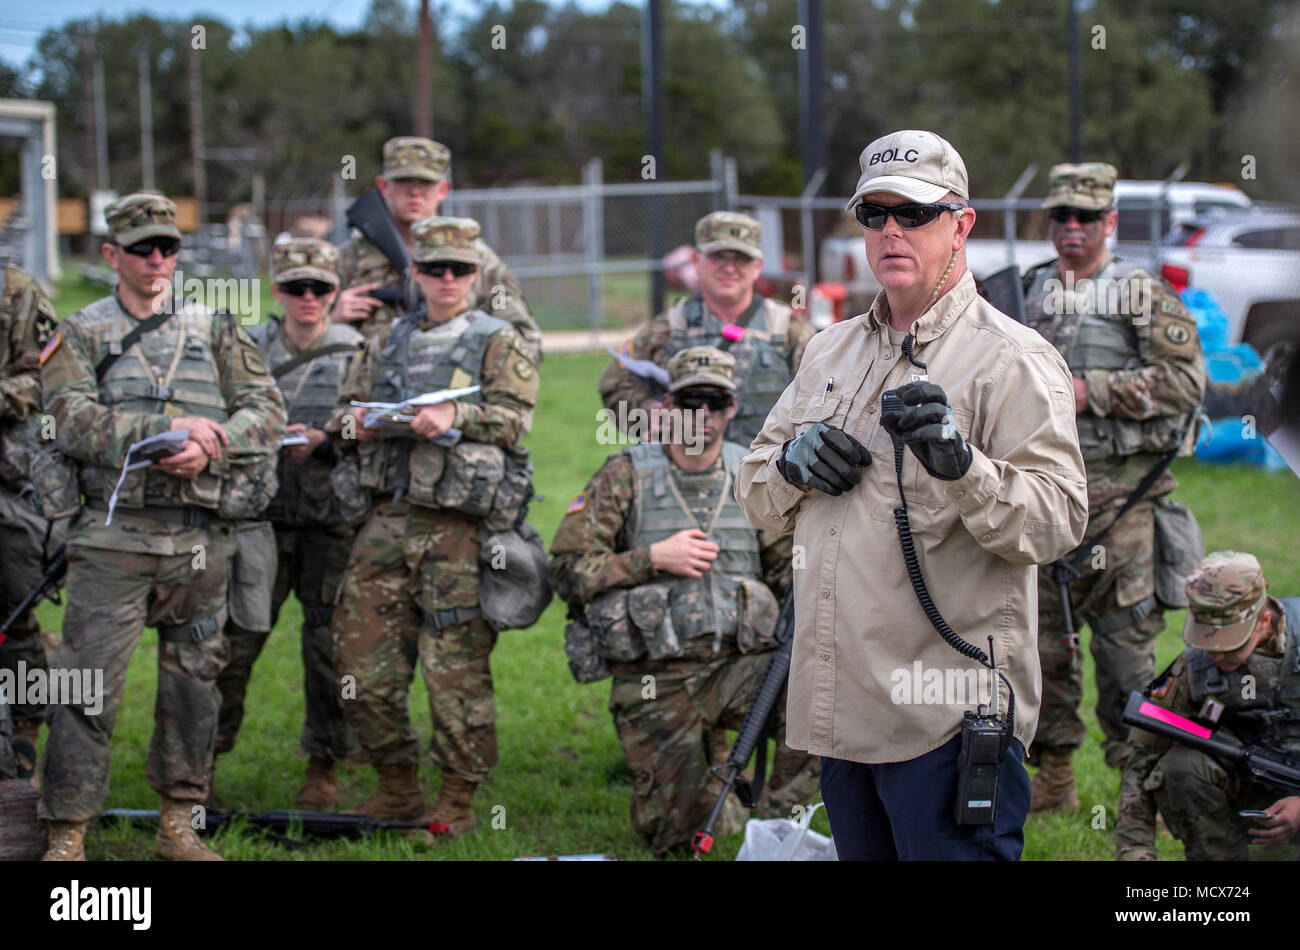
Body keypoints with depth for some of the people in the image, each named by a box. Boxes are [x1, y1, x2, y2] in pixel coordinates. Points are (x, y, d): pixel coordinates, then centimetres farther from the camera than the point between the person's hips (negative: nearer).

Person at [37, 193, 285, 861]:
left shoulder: (215, 332, 14)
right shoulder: (79, 335, 8)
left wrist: (210, 447, -14)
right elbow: (73, 420, -8)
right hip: (113, 534, -3)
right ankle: (66, 835, -3)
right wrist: (168, 429, -19)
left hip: (200, 537, 3)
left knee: (194, 680, 7)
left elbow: (266, 409, 5)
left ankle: (178, 825, 19)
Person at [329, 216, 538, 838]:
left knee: (456, 664, -5)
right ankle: (397, 788, 19)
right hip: (389, 517, 5)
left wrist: (456, 417, -21)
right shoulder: (388, 342, 19)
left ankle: (459, 801, 6)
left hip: (458, 524, -5)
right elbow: (346, 408, 23)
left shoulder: (499, 343, 5)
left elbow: (514, 418, -5)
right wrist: (357, 422, 0)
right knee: (363, 661, 3)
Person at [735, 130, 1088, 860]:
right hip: (838, 710, 7)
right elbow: (756, 495, 21)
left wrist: (962, 465, -32)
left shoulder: (1012, 357, -6)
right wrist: (792, 462, -1)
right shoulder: (832, 351, 17)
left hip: (950, 715, -7)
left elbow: (1058, 519, -16)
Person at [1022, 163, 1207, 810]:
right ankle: (1053, 776, 17)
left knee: (1125, 631, -7)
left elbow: (1185, 380, -9)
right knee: (1040, 630, 7)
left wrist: (1093, 391, -12)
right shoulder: (1022, 293, 15)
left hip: (1118, 489, -4)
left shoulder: (1146, 295, 1)